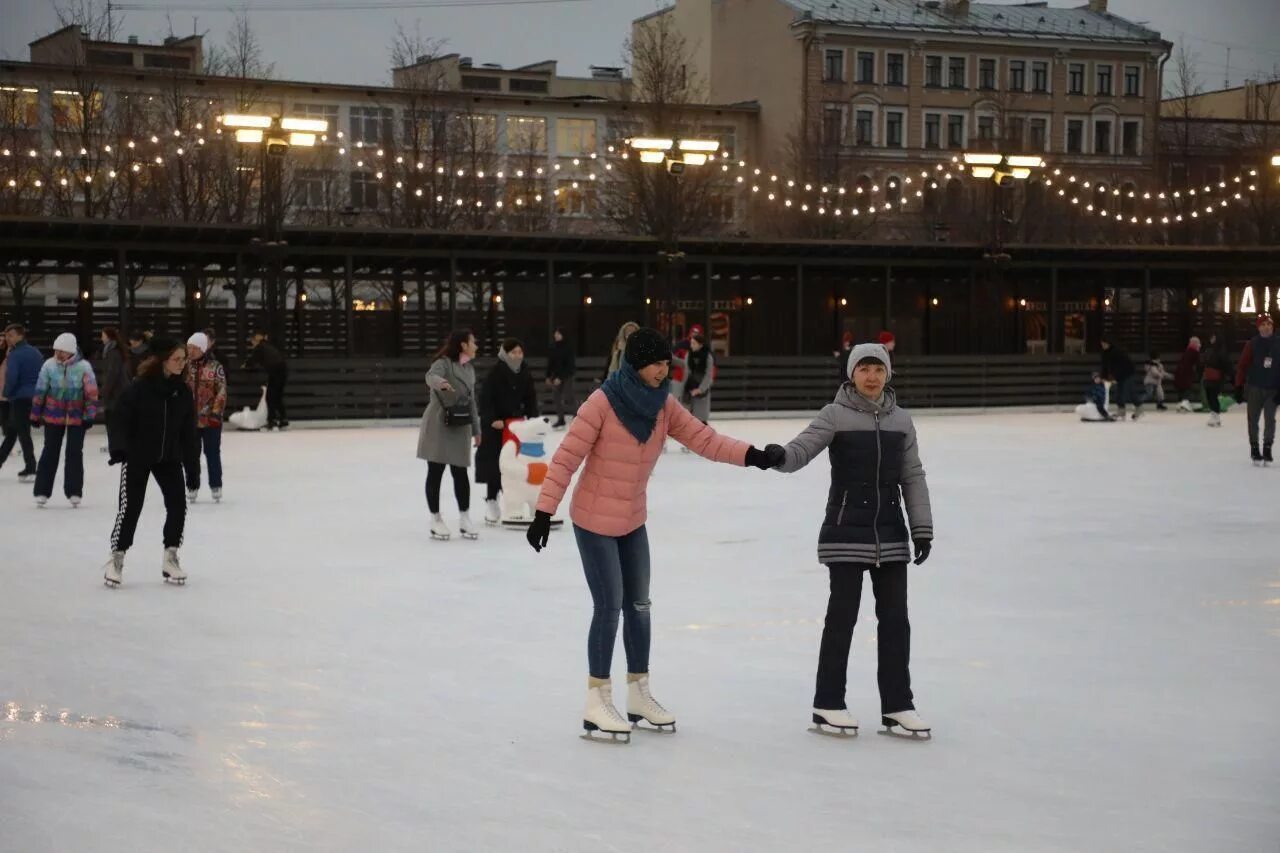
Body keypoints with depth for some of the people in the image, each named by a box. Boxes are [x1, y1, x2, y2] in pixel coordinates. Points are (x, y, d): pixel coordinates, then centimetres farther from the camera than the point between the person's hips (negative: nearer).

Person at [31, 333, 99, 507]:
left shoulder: (84, 367, -13)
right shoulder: (49, 365, -8)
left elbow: (92, 392, -9)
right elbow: (40, 391, 0)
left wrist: (89, 415, -11)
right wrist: (35, 415, 4)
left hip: (77, 416, -1)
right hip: (53, 416, 1)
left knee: (75, 453, 4)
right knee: (50, 452, 4)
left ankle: (74, 492, 12)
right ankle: (42, 491, 9)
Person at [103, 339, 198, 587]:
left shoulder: (183, 391, -1)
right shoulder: (140, 388, -16)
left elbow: (188, 428, 6)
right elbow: (120, 419, -15)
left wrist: (192, 458, 4)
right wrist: (119, 449, -25)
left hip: (169, 457, 5)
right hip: (137, 457, -5)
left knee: (178, 505, 0)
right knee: (130, 506, -4)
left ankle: (170, 557, 14)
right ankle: (117, 559, 9)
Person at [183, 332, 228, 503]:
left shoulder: (215, 367, -7)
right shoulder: (185, 366, 1)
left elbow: (221, 391, -7)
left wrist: (216, 411, -14)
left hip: (211, 419, -3)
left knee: (213, 454, 8)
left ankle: (216, 487, 22)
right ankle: (192, 487, 21)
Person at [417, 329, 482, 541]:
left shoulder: (469, 368, 12)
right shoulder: (444, 363, -10)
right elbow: (431, 376, -33)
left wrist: (476, 430, 18)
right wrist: (441, 383, -56)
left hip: (460, 427, 6)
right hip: (439, 424, -6)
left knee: (460, 473, 6)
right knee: (435, 472, 2)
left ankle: (465, 519, 12)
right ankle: (436, 519, 9)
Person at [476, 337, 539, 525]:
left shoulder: (525, 374, 3)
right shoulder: (495, 373, -13)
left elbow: (531, 399, 9)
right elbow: (485, 398, -14)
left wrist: (533, 420, 0)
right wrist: (492, 420, -21)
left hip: (517, 422, 5)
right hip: (495, 424, -5)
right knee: (495, 463, -3)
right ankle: (491, 500, 6)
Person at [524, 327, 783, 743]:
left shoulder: (663, 405, -4)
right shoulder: (602, 403, -22)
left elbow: (704, 439, -8)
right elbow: (566, 459, -20)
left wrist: (753, 455, -21)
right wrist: (544, 512, -22)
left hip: (633, 522, 7)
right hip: (594, 521, -7)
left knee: (639, 606, 13)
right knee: (609, 607, -5)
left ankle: (639, 695, 27)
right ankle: (597, 704, 6)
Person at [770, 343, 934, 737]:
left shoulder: (900, 420, 7)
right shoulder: (835, 415, -5)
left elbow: (913, 478, 9)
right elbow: (801, 450, -17)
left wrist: (922, 528, 5)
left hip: (890, 533, 4)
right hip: (846, 531, -4)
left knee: (895, 617, 6)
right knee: (842, 615, 0)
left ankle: (897, 705, 16)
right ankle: (828, 704, 9)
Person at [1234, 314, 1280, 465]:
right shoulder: (1252, 345, -4)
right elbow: (1242, 366, -4)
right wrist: (1239, 387, -7)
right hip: (1254, 388, -1)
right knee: (1253, 419, 5)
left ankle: (1267, 449, 10)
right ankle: (1254, 449, 17)